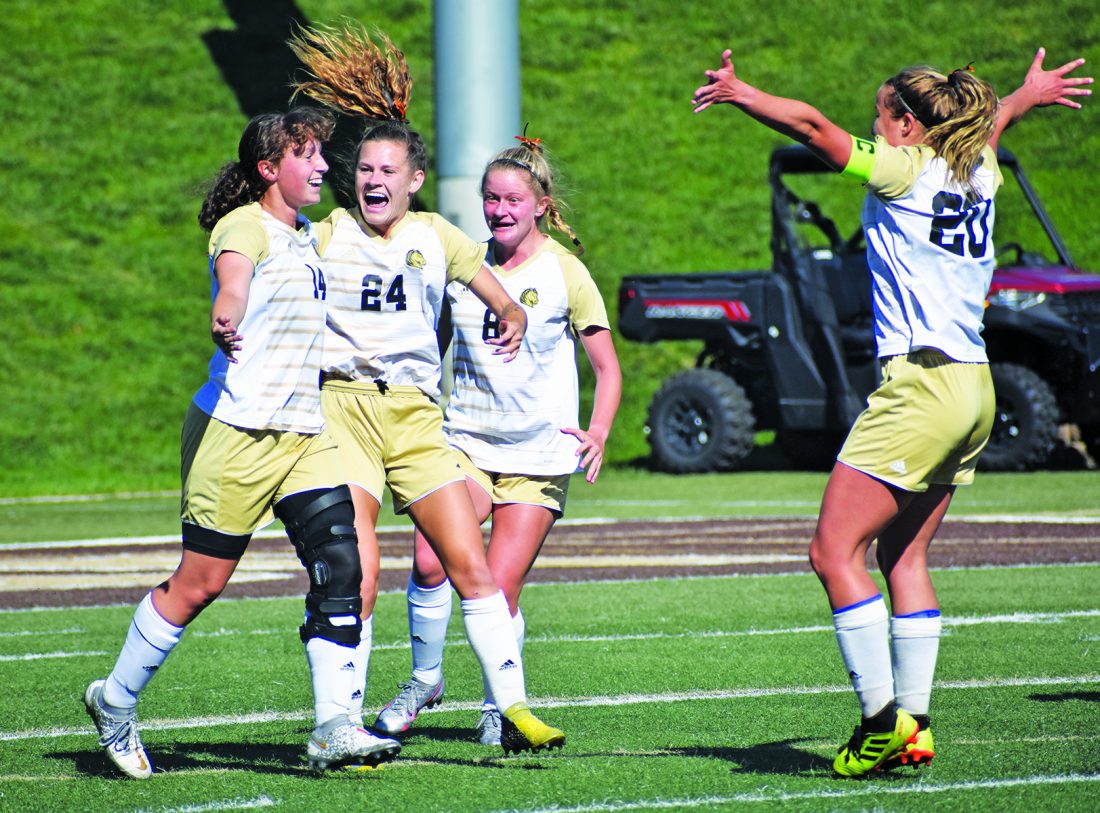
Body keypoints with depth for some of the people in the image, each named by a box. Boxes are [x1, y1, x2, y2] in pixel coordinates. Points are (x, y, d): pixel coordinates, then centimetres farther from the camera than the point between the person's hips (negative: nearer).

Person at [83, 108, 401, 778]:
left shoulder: (309, 237, 16)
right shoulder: (245, 226, -9)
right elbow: (233, 278, -33)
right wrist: (225, 322, -54)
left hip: (306, 433, 7)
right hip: (237, 429, -7)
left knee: (340, 565, -9)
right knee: (200, 582, -2)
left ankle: (335, 730, -10)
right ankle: (116, 701, 18)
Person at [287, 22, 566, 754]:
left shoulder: (437, 237, 12)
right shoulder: (328, 234, 5)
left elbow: (499, 298, 23)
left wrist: (512, 322, 4)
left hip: (417, 415, 3)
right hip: (342, 406, -3)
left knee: (471, 562, -6)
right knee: (359, 572, -13)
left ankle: (513, 708, -2)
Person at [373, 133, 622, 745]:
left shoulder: (564, 272, -3)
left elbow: (608, 366, 1)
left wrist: (598, 431, -15)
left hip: (538, 453, -2)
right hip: (467, 440, 2)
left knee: (499, 590, -8)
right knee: (429, 562, -20)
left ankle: (501, 704, 15)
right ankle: (425, 680, 2)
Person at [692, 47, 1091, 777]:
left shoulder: (904, 170, -7)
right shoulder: (978, 172, 14)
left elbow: (813, 126, -13)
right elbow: (990, 124, 37)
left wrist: (740, 93, 1)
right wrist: (1029, 94, 58)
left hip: (920, 383, -9)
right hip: (974, 391, 9)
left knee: (835, 551, -7)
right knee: (904, 555, 13)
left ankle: (883, 717, -13)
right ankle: (914, 725, 10)